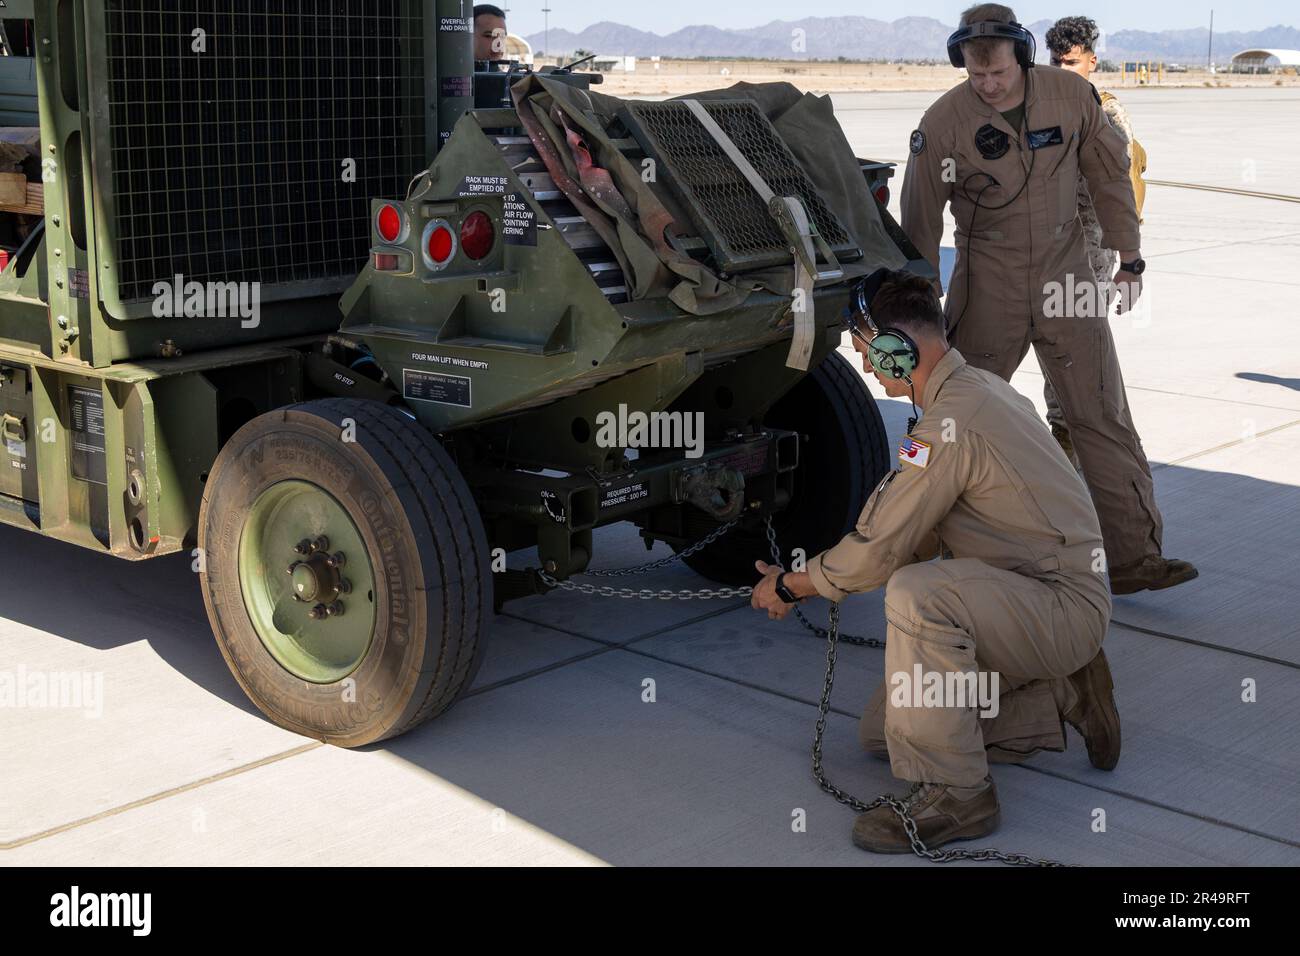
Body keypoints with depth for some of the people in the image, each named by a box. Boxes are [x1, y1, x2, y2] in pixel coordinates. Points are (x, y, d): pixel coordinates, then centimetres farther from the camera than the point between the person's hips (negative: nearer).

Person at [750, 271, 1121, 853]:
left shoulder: (953, 422, -23)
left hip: (1065, 606, -10)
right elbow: (915, 534, 18)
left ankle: (955, 795, -24)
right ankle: (1061, 697, 16)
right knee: (882, 731, 9)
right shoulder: (974, 386, 9)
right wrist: (808, 582, 14)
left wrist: (790, 585, -2)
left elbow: (878, 553, -20)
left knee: (915, 594, -36)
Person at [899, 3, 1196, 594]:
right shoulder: (942, 123, -11)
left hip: (1066, 279, 1)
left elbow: (1109, 175, 8)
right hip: (987, 290, -1)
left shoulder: (1073, 96, -5)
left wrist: (1128, 258, 10)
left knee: (1104, 419, -1)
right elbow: (920, 224, -4)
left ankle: (1133, 557, 3)